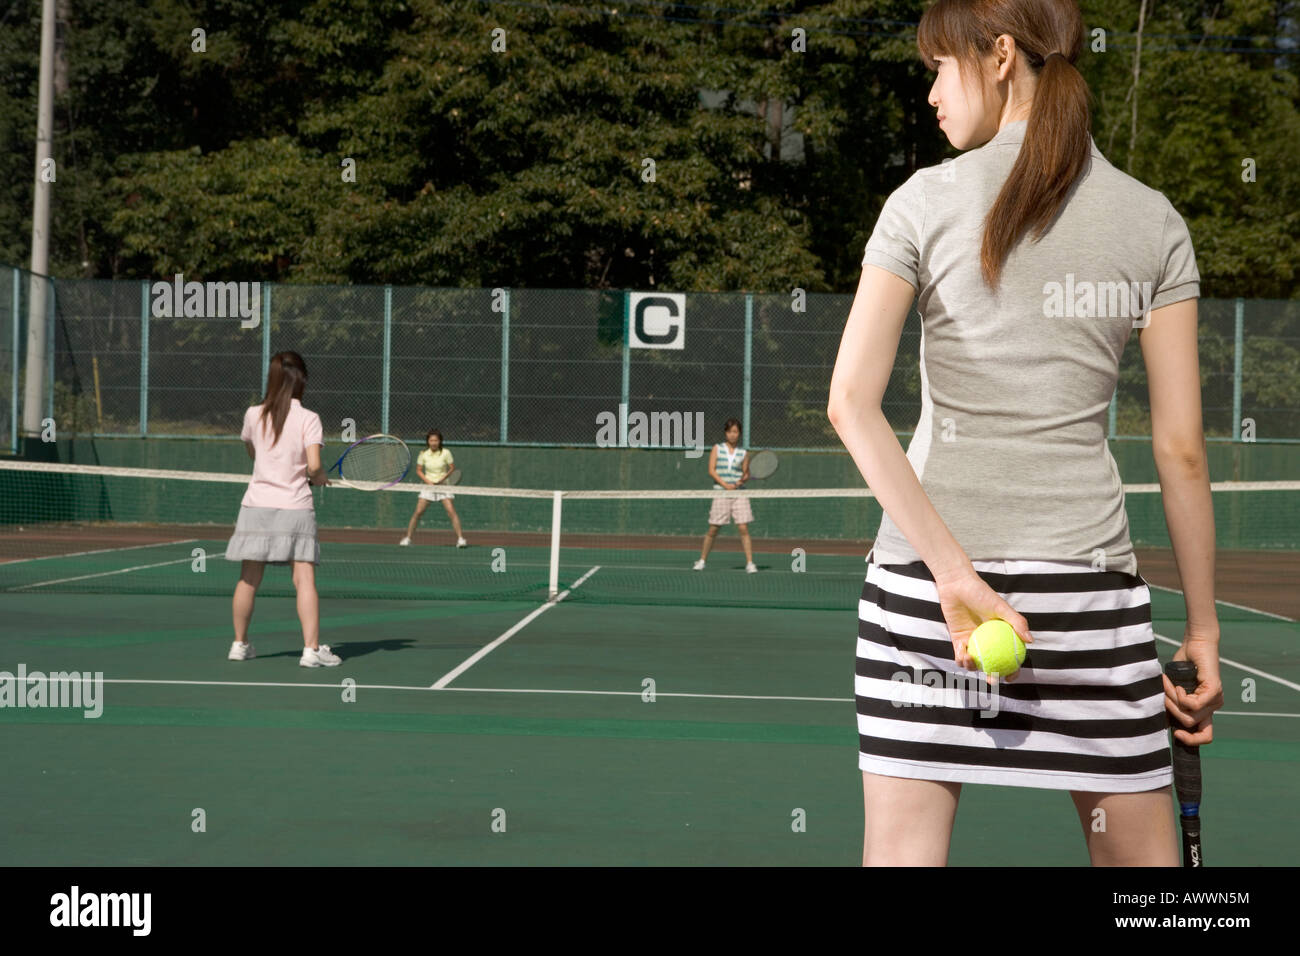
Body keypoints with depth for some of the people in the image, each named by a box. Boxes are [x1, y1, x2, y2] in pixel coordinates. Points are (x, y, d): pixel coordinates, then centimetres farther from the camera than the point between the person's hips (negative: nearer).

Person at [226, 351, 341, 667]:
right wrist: (321, 478, 6)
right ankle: (312, 649, -8)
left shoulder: (253, 415, 4)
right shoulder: (308, 419, -7)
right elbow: (313, 466, -16)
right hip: (295, 507, -3)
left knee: (248, 580, 10)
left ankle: (240, 644, 21)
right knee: (305, 579, -4)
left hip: (257, 507, 3)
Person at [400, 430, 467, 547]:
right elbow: (418, 470, 5)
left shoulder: (445, 453, -8)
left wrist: (443, 478, -19)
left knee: (451, 512, -15)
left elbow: (453, 468, -3)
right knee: (418, 512, -3)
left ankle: (460, 538, -11)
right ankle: (407, 538, 9)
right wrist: (427, 481, -11)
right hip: (428, 485, 2)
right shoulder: (424, 454, -3)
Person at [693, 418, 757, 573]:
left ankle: (750, 563, -6)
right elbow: (711, 470, -3)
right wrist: (725, 485, -14)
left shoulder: (743, 453, 7)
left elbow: (746, 473, 12)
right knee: (713, 529, 3)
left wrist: (742, 480, -11)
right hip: (720, 492, 0)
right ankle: (702, 560, 19)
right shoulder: (717, 448, 4)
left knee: (743, 529, -8)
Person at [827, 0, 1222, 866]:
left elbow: (851, 403, -10)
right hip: (1090, 575, 2)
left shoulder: (925, 202, 0)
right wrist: (1203, 629, 8)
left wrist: (951, 567, -13)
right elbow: (1181, 447, 2)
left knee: (901, 846, 4)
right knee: (1140, 853, 13)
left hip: (923, 571, -1)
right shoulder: (1155, 221, 5)